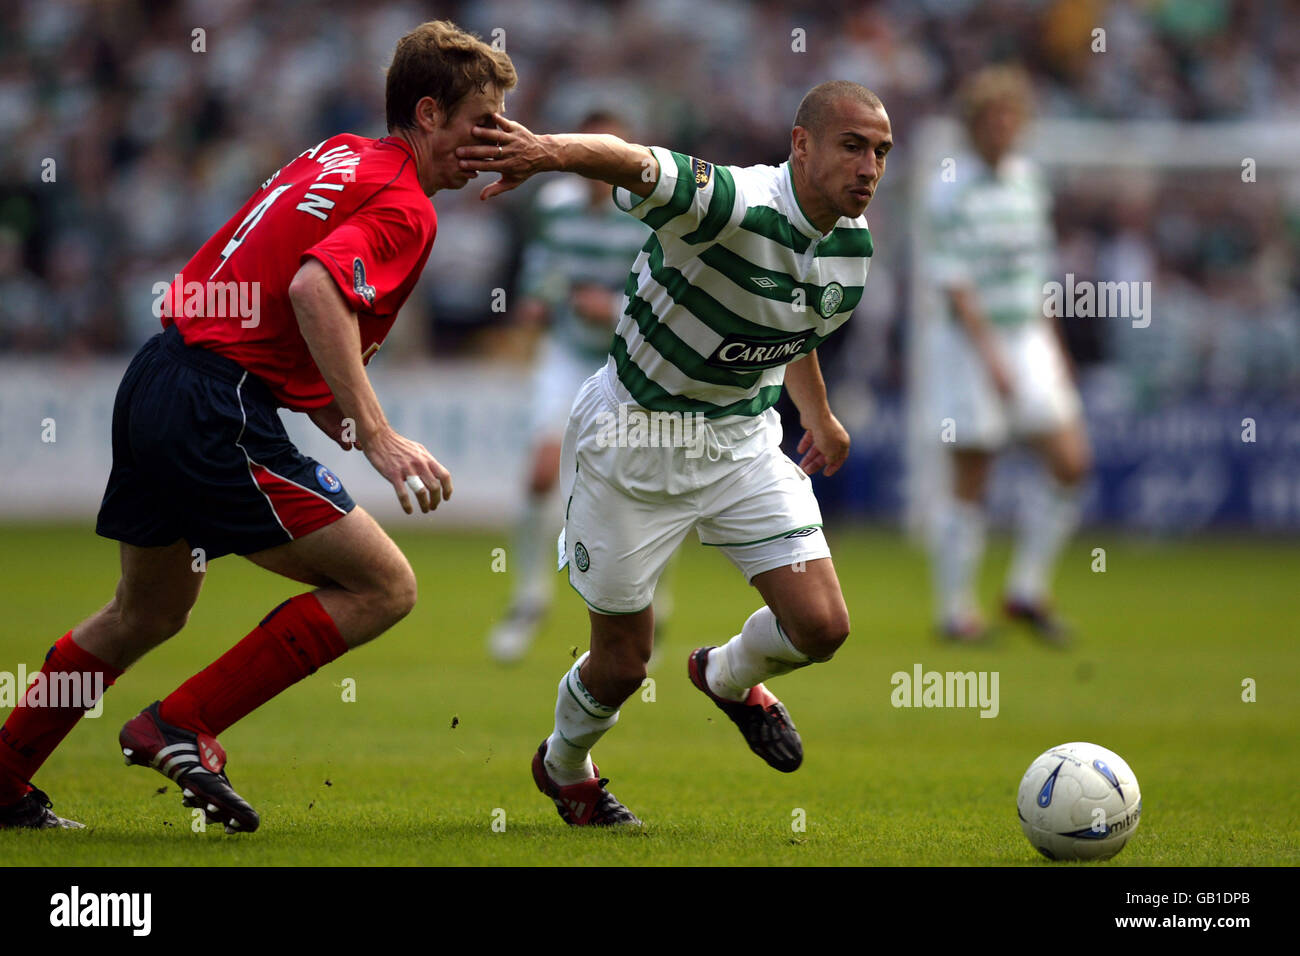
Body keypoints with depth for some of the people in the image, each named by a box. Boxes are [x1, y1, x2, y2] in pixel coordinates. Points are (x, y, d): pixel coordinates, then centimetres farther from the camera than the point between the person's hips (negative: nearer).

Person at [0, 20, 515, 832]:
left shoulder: (340, 157, 17)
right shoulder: (405, 209, -11)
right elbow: (314, 288, -29)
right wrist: (377, 436, -31)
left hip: (155, 381, 10)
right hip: (221, 413, -10)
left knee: (149, 613, 27)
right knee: (384, 586, -4)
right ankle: (183, 726, -3)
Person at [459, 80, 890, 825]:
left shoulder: (851, 241, -5)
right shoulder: (734, 206, -30)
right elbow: (634, 166, -49)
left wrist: (818, 415, 32)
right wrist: (554, 151, -70)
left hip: (744, 441, 6)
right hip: (634, 438, -6)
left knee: (821, 627, -7)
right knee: (623, 664, 5)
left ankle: (730, 678, 30)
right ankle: (565, 766, 41)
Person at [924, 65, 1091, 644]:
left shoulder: (1028, 180, 10)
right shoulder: (952, 191, -10)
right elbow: (953, 282, -15)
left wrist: (1053, 346, 17)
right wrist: (990, 355, -21)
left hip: (1028, 338, 6)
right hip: (972, 343, -6)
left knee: (1071, 465, -3)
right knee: (970, 484, -2)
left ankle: (1027, 590, 9)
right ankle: (956, 611, 9)